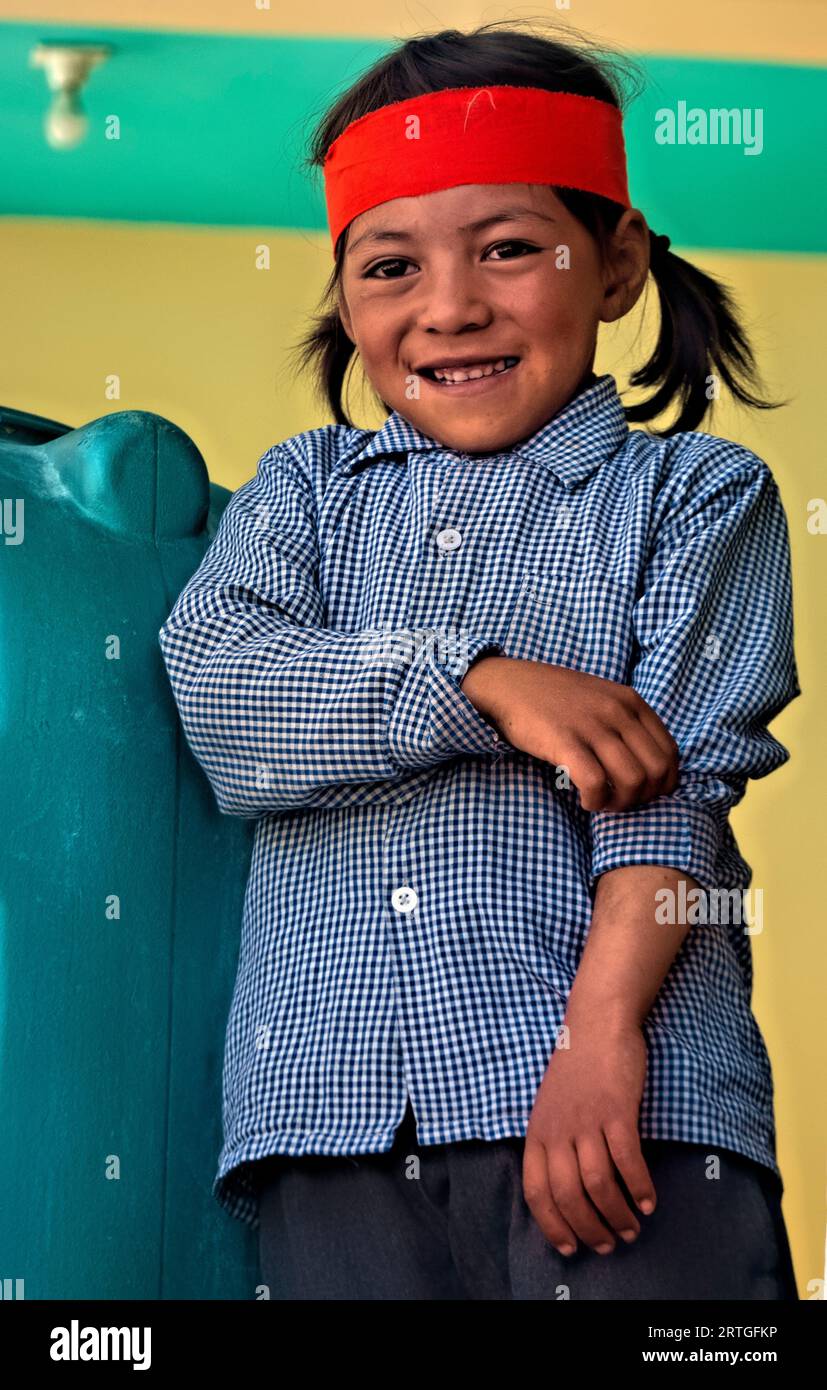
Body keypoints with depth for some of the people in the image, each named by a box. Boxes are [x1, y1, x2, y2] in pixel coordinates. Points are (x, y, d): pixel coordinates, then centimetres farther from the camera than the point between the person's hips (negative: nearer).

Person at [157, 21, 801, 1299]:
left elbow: (672, 781, -3)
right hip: (335, 1100, 2)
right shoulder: (305, 490, 17)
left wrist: (602, 1030, -16)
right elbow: (214, 687, -2)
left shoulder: (698, 495, 9)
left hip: (622, 1098, -2)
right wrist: (486, 681, -13)